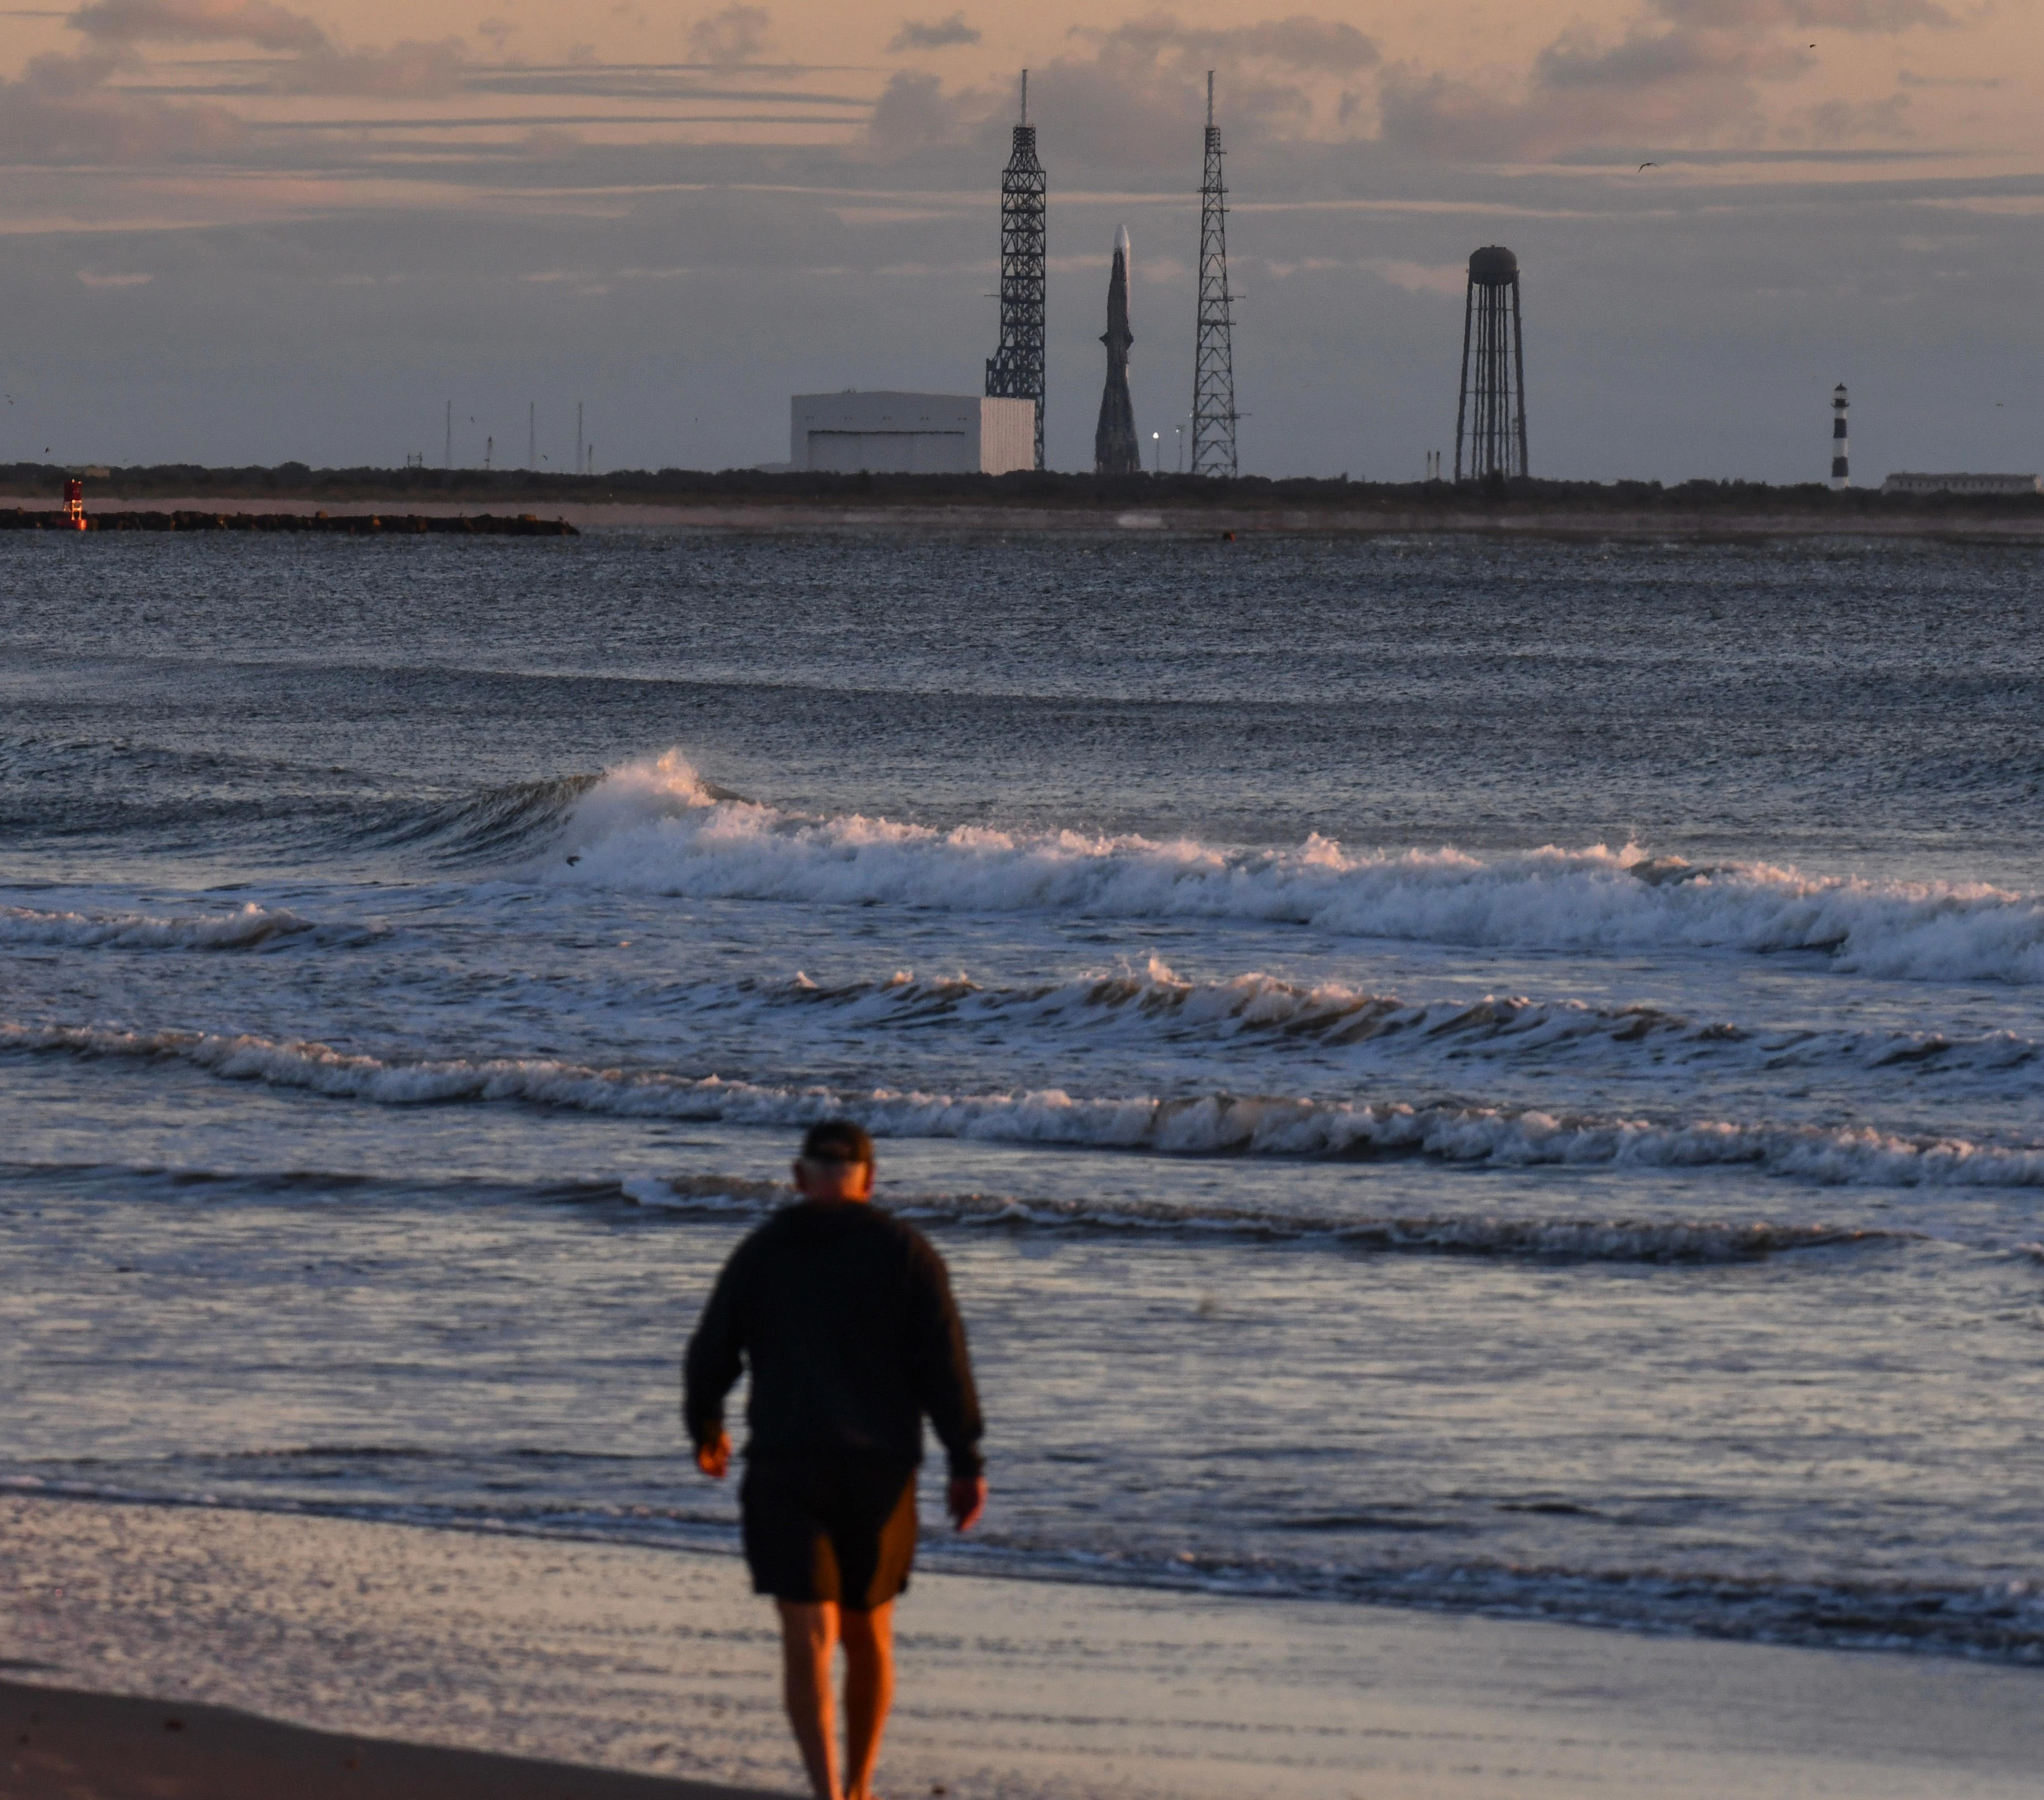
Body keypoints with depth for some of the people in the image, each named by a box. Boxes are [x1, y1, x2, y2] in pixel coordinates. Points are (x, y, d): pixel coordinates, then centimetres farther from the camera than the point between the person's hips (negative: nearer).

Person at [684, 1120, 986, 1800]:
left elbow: (709, 1357, 8)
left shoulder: (760, 1254, 4)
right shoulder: (904, 1252, 1)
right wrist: (966, 1465, -3)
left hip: (786, 1466, -1)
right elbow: (944, 1362, -6)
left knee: (807, 1641, -7)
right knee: (869, 1634, 18)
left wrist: (705, 1432, 28)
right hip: (880, 1470, 1)